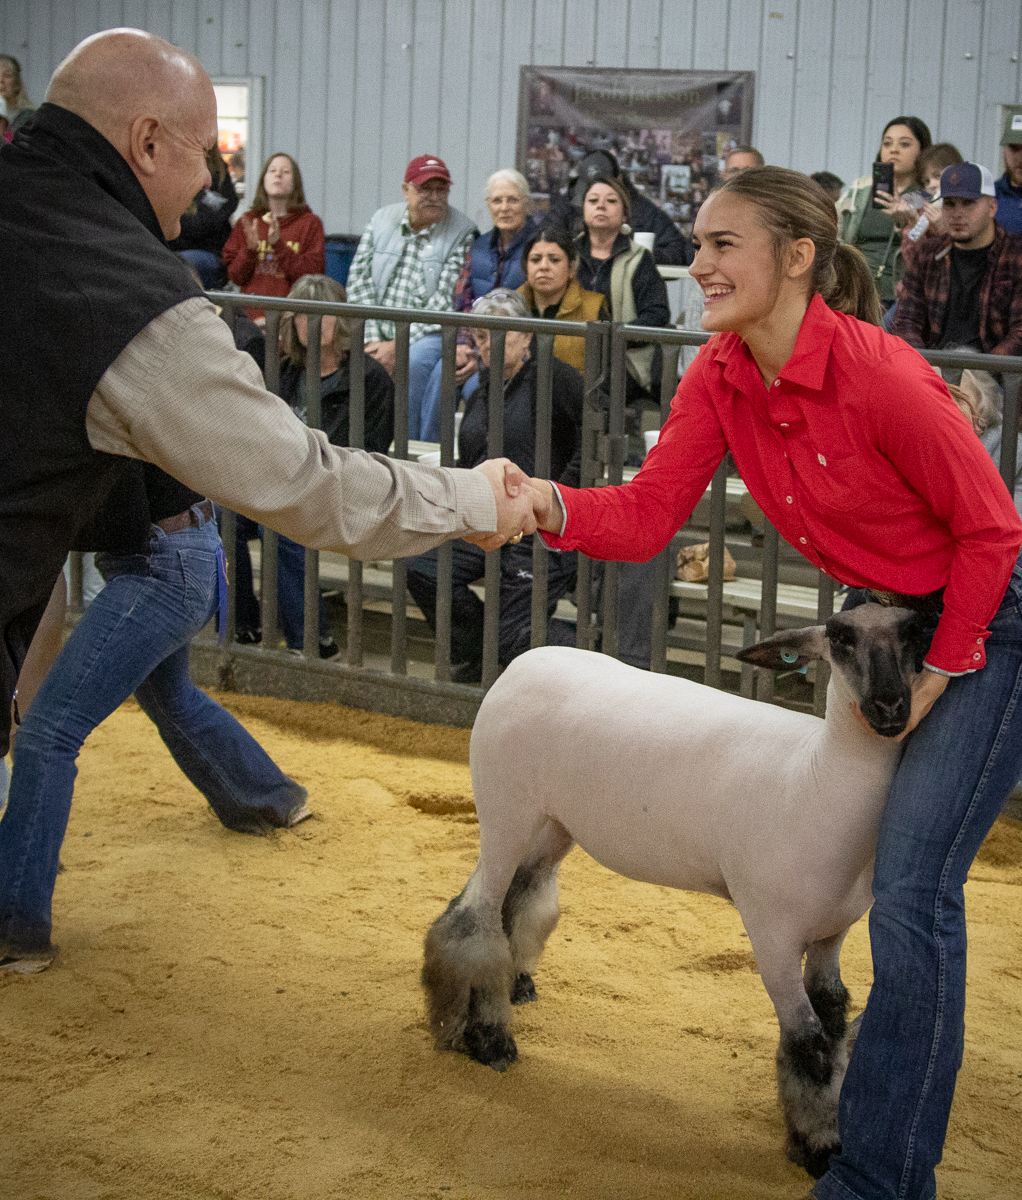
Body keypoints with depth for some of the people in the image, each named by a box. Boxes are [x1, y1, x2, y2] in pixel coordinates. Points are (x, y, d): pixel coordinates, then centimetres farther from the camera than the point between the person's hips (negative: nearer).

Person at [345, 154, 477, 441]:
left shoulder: (463, 232, -4)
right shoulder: (381, 220, 10)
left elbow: (445, 302, -11)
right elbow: (359, 280, 6)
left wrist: (399, 345, -18)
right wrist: (372, 340, -8)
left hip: (428, 334, -4)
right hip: (379, 334, 4)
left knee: (415, 361, -35)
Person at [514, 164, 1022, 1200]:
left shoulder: (879, 376, -29)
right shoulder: (721, 378, -8)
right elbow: (646, 514, -13)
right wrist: (549, 507, -32)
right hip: (886, 622, 8)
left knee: (910, 889, -11)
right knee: (896, 874, 18)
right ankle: (884, 1095, 37)